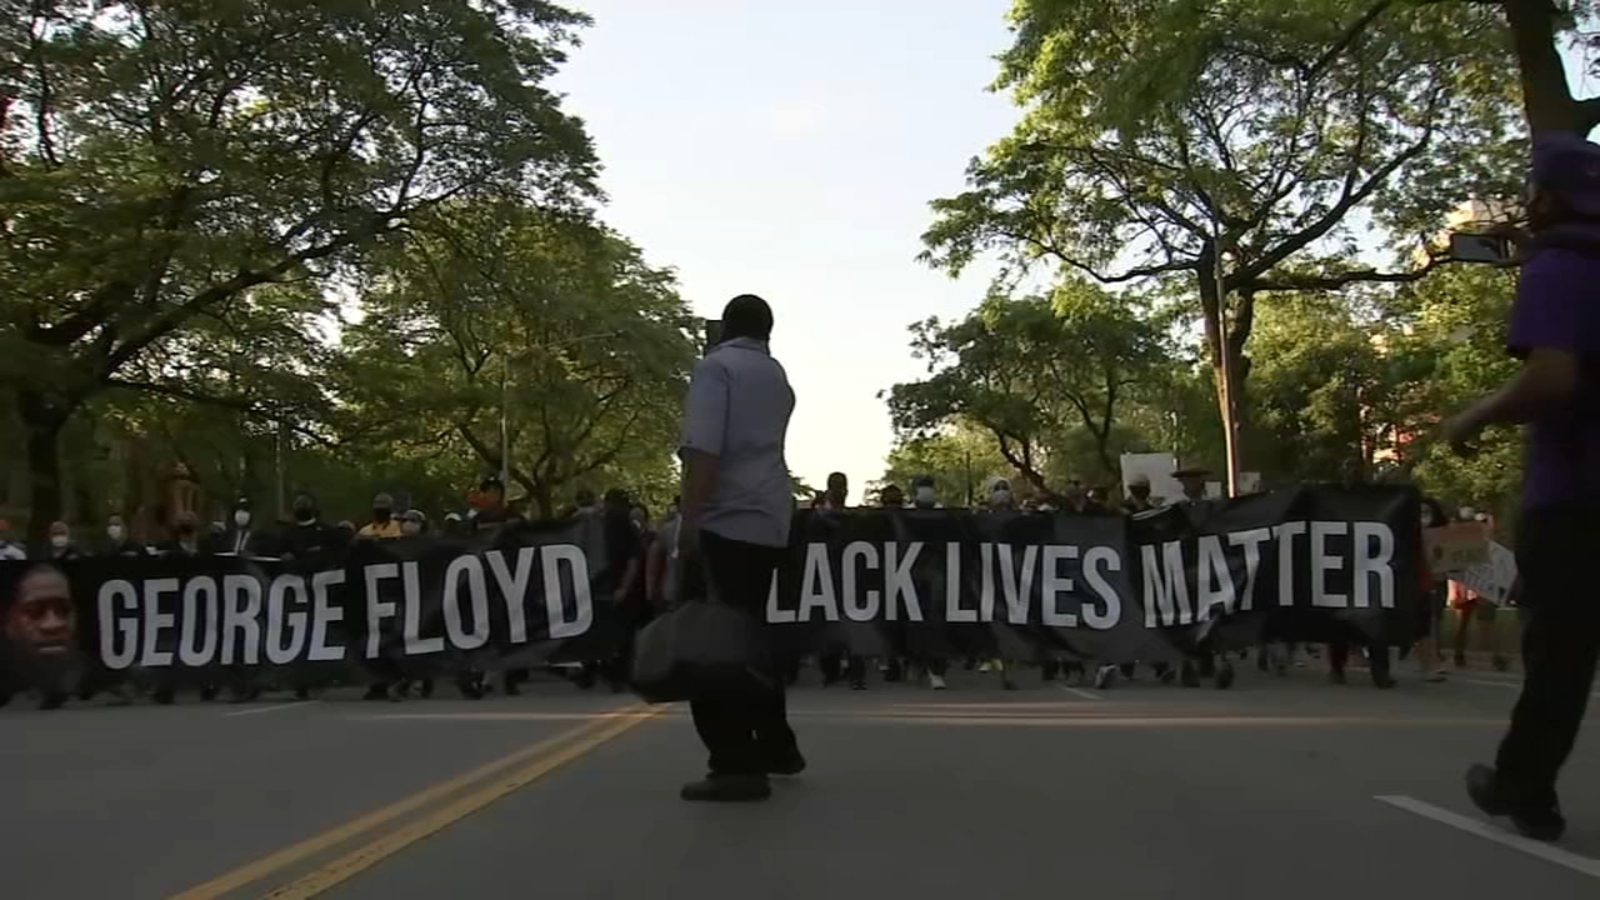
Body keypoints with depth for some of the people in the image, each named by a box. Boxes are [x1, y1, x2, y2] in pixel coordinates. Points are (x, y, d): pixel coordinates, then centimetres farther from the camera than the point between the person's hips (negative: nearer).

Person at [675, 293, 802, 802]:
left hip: (725, 521, -8)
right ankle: (775, 746, 26)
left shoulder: (716, 365, -4)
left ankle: (737, 765, -8)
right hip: (767, 523, 8)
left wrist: (689, 521, -20)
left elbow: (703, 449, -17)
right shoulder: (777, 378, 19)